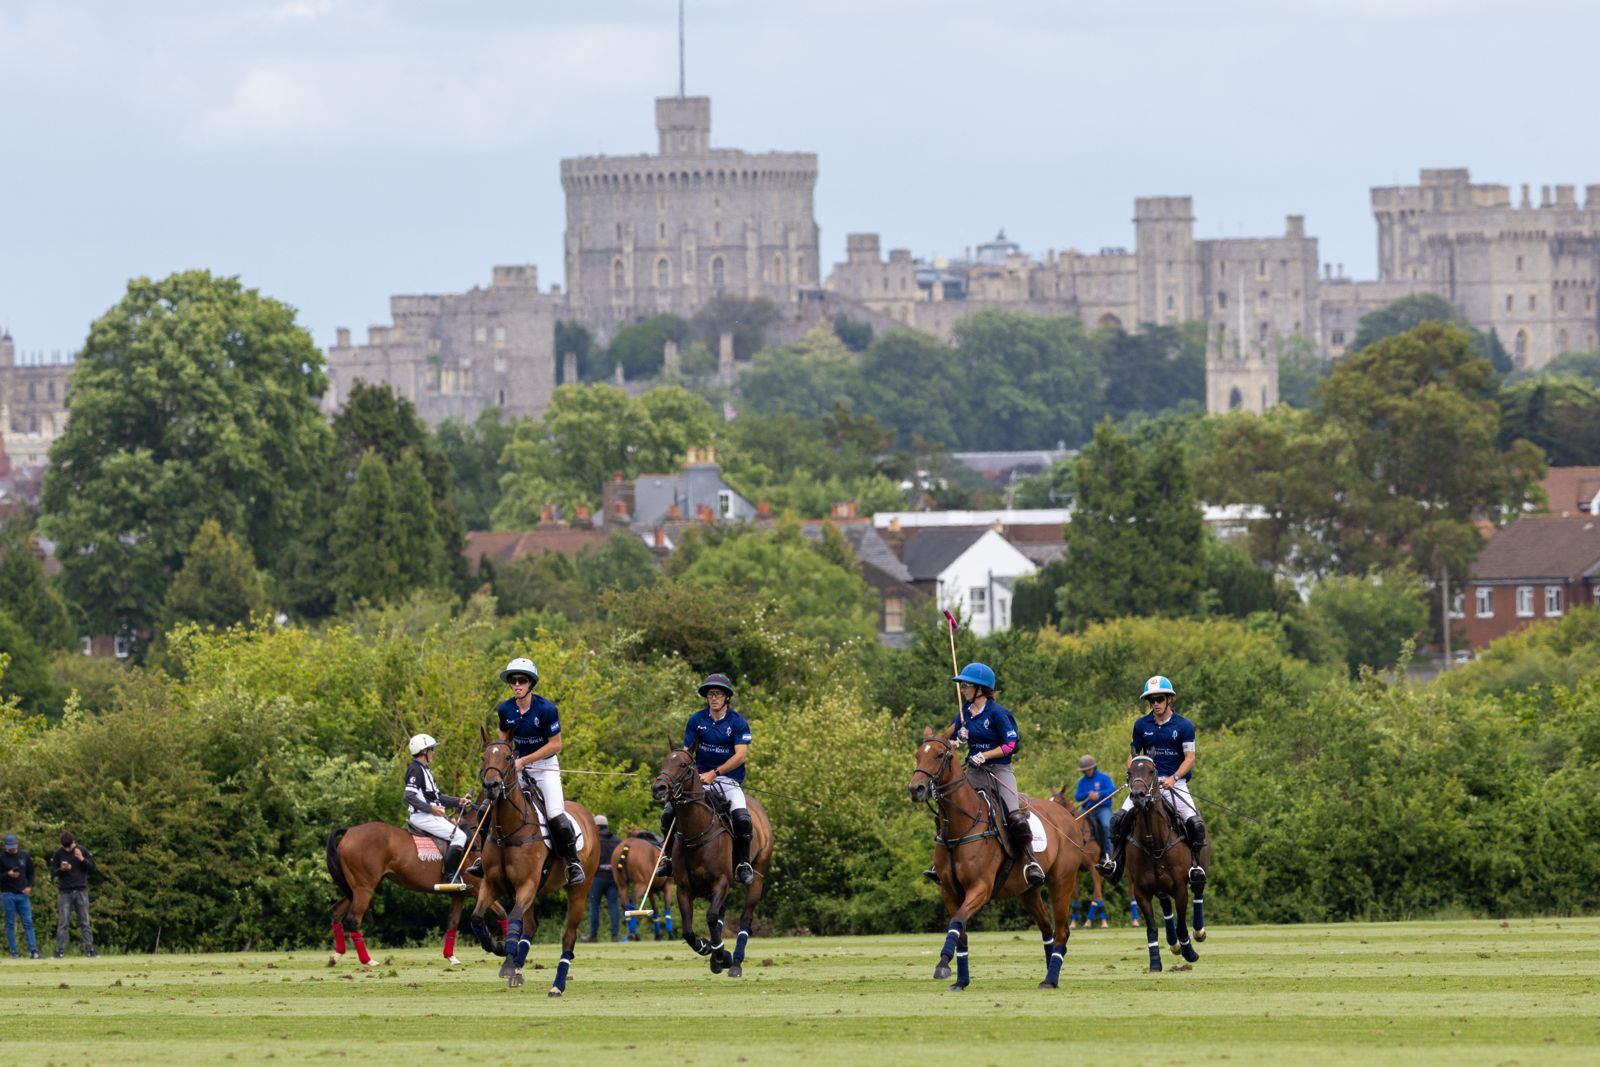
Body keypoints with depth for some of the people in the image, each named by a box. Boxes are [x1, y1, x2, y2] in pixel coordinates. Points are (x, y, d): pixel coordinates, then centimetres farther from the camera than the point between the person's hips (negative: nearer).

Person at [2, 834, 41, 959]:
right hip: (8, 894, -2)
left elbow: (31, 873, 16)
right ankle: (13, 952, 2)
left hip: (23, 894, 2)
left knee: (28, 923, -3)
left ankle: (33, 950, -7)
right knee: (10, 924, 0)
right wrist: (8, 875, -21)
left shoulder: (24, 856, 9)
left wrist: (29, 886, 0)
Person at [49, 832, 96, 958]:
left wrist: (82, 859, -13)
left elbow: (92, 869, 2)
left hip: (81, 891, 0)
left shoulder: (82, 851, 2)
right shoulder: (58, 854, 2)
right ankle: (59, 951, -2)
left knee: (85, 922, 0)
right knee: (62, 923, -3)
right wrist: (61, 869, -15)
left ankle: (89, 949, -1)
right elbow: (52, 872, 6)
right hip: (64, 892, 0)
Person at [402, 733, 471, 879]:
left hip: (432, 816, 11)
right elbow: (409, 796, -22)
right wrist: (431, 808, -23)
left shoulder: (425, 770, 20)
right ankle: (449, 875, -20)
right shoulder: (415, 770, -12)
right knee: (459, 836, -17)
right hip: (421, 816, -11)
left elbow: (437, 796, 24)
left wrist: (458, 801, 16)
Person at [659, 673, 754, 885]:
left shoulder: (738, 722, -5)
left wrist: (714, 773, -22)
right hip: (699, 778, 3)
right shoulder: (696, 721, 4)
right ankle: (668, 859, 0)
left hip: (729, 779, -3)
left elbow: (740, 756, -13)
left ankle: (743, 864, -11)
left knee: (742, 817, -29)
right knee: (669, 811, -16)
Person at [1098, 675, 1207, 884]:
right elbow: (1133, 753, 14)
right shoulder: (1141, 725, 8)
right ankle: (1115, 860, -5)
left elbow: (1189, 758, -3)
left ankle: (1195, 864, -6)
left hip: (1175, 783, -2)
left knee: (1194, 823, -22)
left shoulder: (1184, 726, 0)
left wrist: (1174, 778, -18)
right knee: (1120, 818, -17)